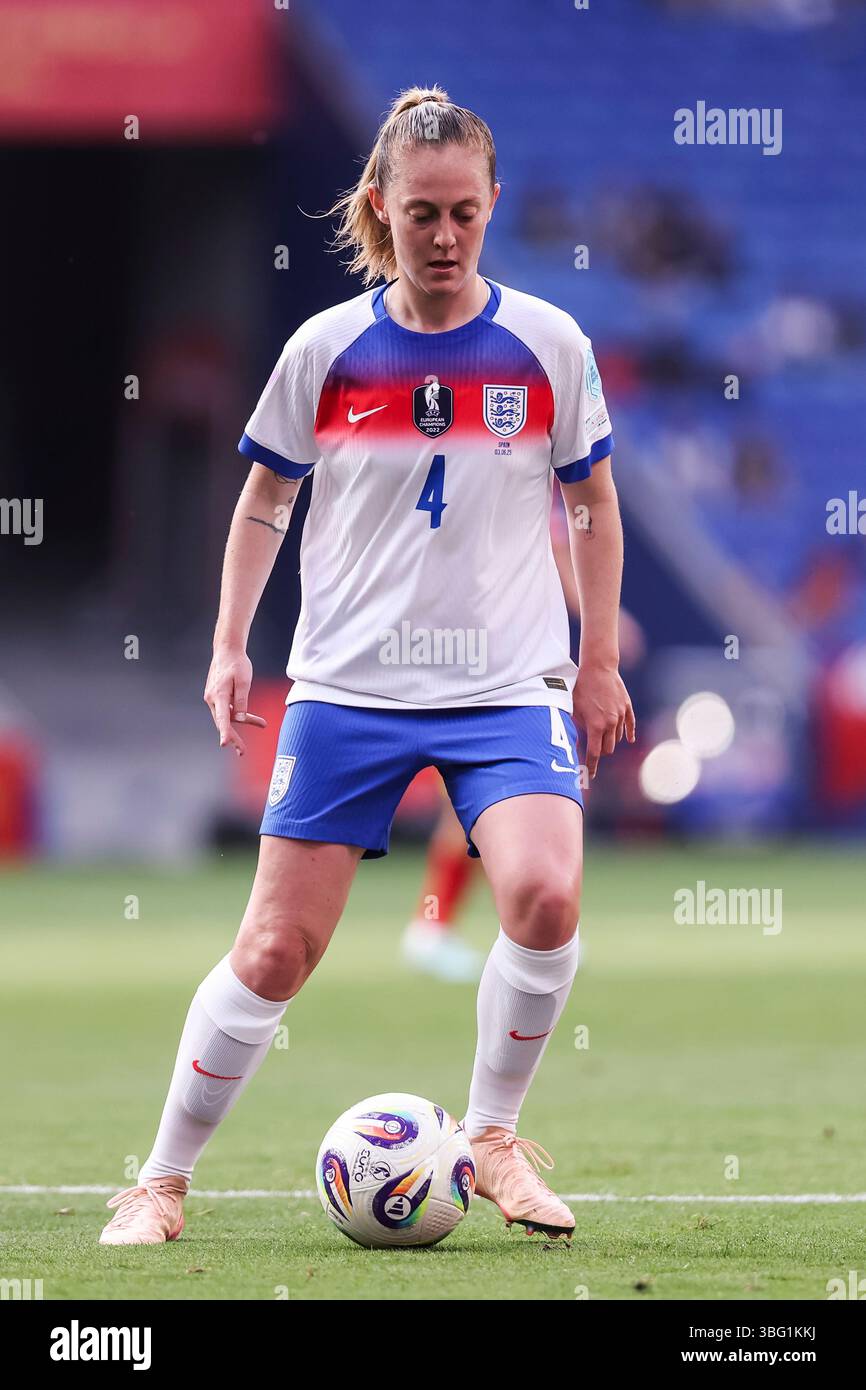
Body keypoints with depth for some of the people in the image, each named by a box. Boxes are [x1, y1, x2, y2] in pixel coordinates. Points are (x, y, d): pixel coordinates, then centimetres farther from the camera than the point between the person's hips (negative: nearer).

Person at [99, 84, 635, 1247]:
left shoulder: (547, 345, -2)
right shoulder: (327, 348, -2)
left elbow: (592, 504, 11)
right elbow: (263, 504, 12)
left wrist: (600, 661, 9)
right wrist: (230, 646, 5)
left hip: (510, 683, 0)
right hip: (349, 686, 0)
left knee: (545, 894, -24)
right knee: (277, 946, -2)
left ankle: (495, 1137, -2)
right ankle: (162, 1181, 13)